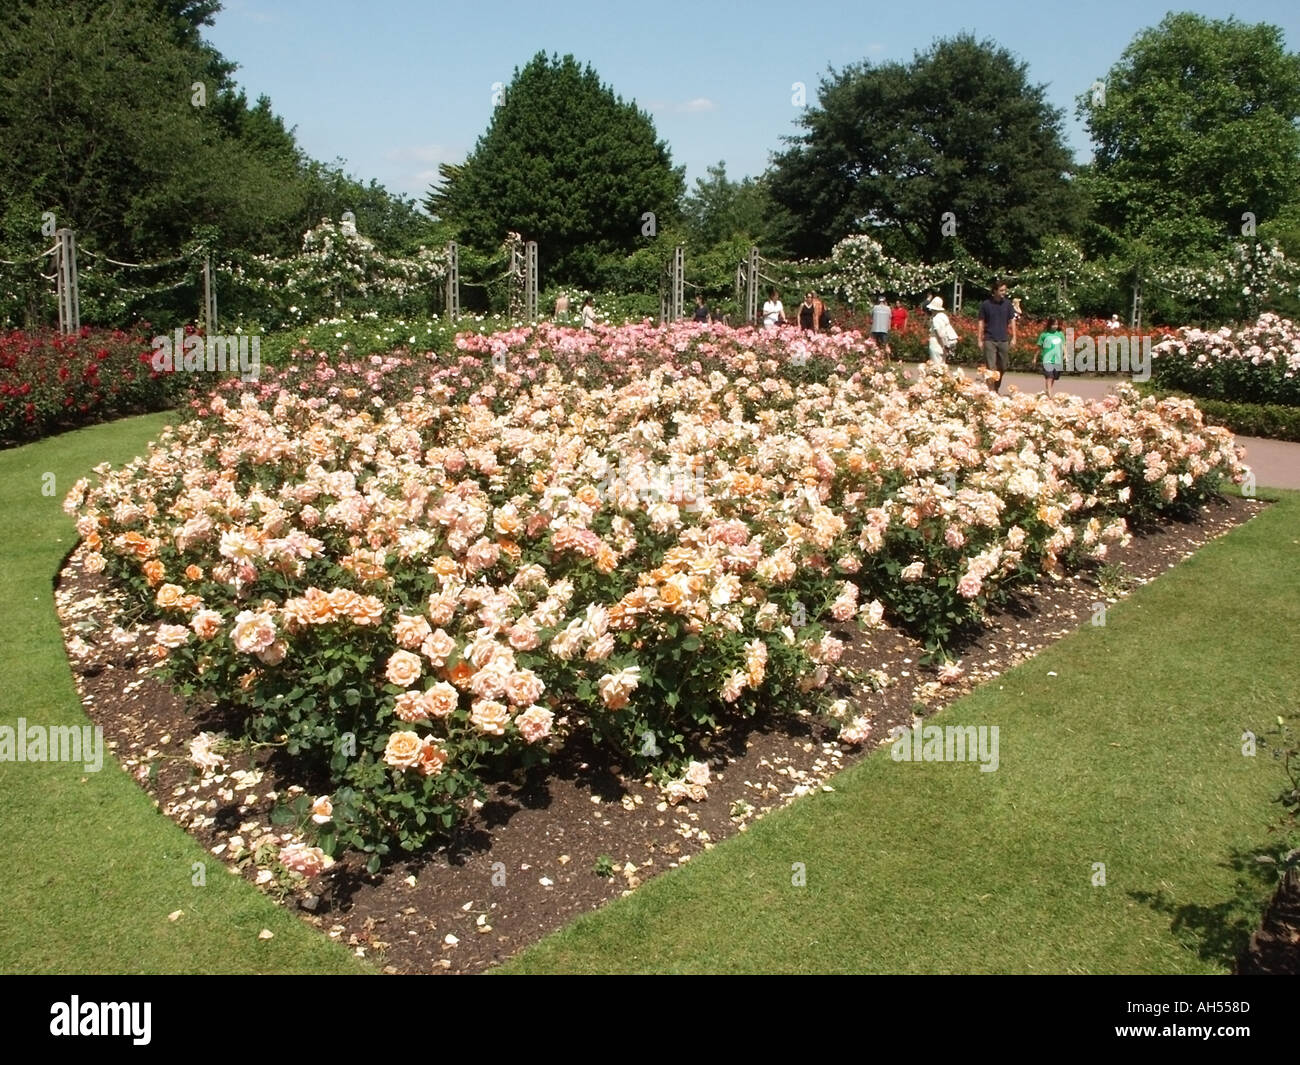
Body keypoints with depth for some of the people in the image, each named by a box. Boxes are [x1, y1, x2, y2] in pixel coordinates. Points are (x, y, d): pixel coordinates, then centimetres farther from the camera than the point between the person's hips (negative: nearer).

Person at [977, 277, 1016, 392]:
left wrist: (1013, 337, 3)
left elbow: (1012, 321, 9)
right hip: (989, 340, -3)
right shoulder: (986, 304, -3)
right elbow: (981, 323, 2)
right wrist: (979, 340, -2)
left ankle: (997, 389, 25)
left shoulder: (1007, 304, 4)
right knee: (991, 368, -8)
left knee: (1002, 368, 9)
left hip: (1004, 340, 3)